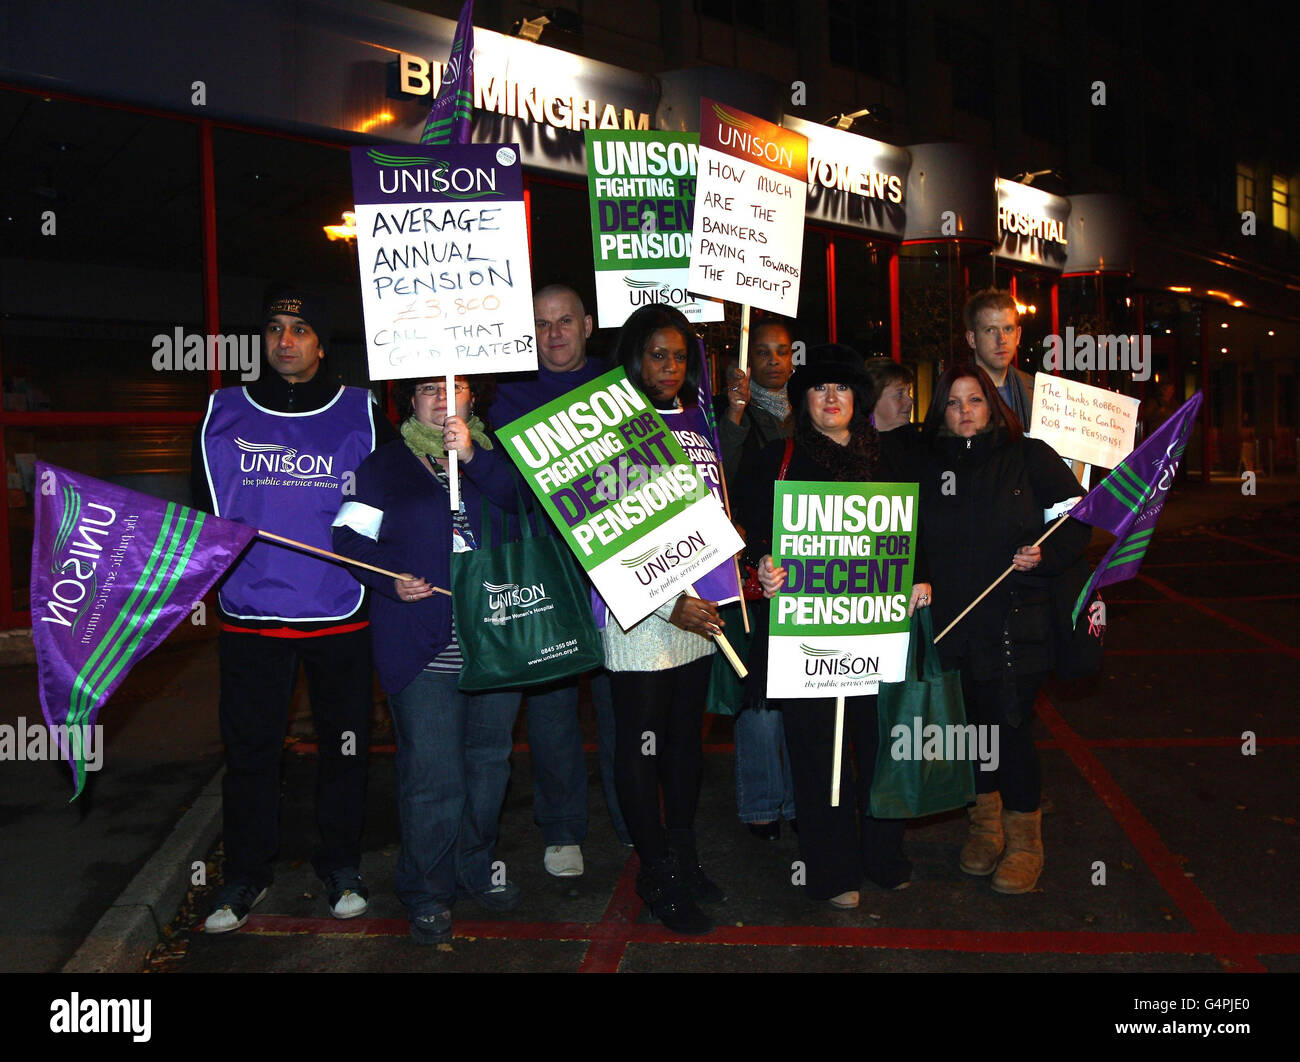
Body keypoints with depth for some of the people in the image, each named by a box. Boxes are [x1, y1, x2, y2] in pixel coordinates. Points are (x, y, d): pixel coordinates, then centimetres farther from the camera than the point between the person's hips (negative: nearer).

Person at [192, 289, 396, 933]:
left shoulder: (362, 416, 3)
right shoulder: (224, 415, 7)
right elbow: (202, 511, 14)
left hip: (340, 617, -1)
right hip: (250, 616, 1)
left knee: (344, 745, 9)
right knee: (249, 747, 8)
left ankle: (340, 865, 28)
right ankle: (247, 872, 26)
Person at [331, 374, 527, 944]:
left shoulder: (493, 454, 13)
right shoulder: (385, 464, 7)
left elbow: (526, 501, -6)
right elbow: (349, 534, 3)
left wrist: (473, 457, -17)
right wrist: (389, 579, -12)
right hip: (421, 648, -3)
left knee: (489, 760, 13)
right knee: (430, 773, -2)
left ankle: (476, 866, 32)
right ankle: (427, 891, 15)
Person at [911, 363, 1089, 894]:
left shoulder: (1030, 457, 0)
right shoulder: (928, 466, 7)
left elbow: (1078, 518, 1)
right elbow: (913, 538, 12)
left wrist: (1045, 555, -16)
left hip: (1018, 618, -3)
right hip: (955, 620, 3)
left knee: (1009, 725, -5)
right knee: (976, 719, 13)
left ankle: (1024, 840, 15)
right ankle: (987, 823, 33)